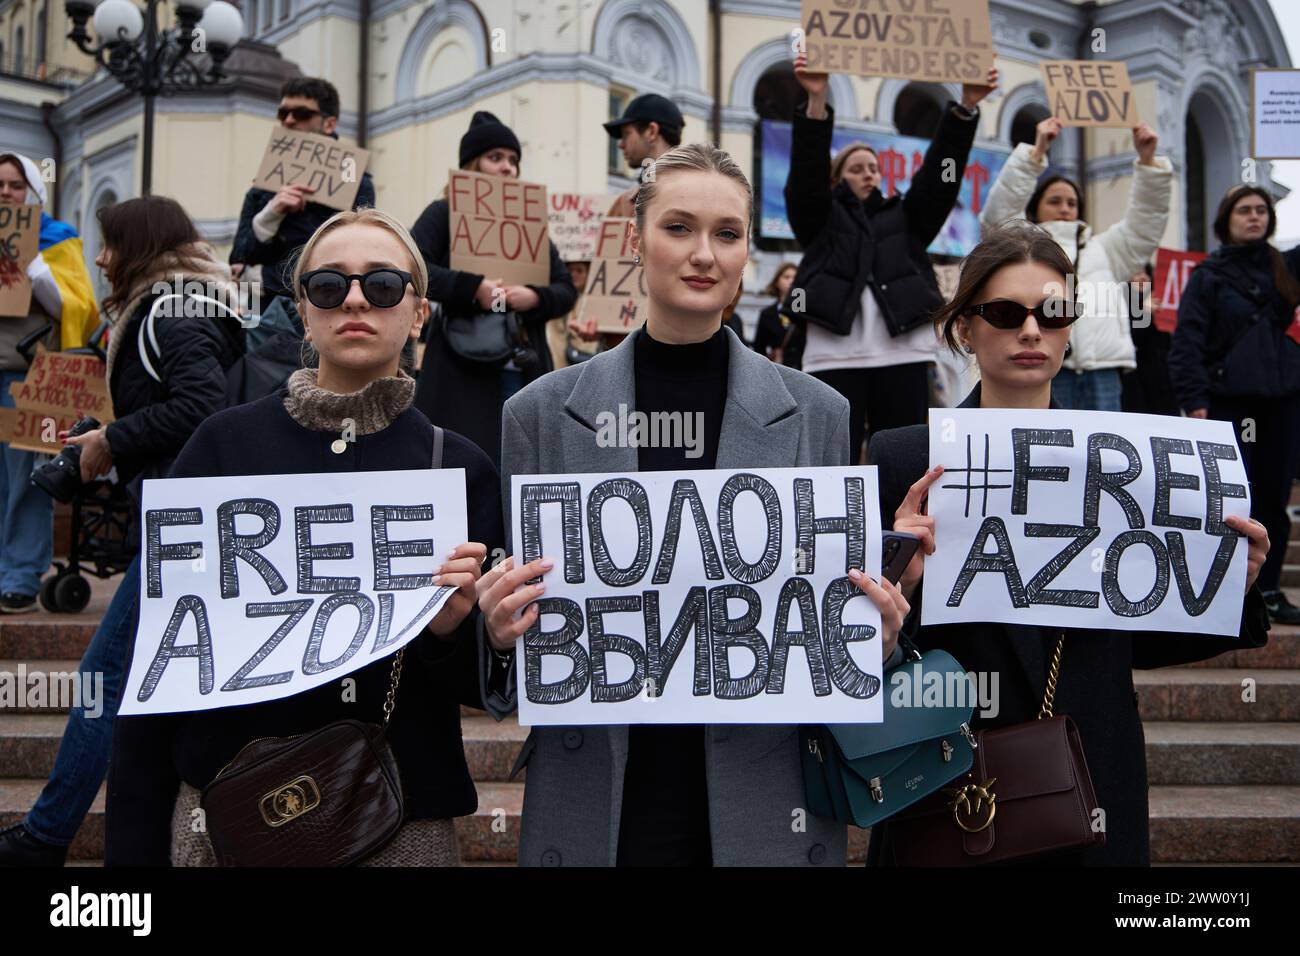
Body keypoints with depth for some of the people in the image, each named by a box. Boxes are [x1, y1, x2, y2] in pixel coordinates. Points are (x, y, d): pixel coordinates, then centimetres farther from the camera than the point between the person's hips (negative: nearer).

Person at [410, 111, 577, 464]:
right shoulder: (445, 214, 4)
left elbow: (567, 289, 12)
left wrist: (535, 298, -10)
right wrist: (472, 287, -21)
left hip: (524, 370, 5)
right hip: (462, 367, -4)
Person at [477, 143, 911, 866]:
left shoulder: (817, 414, 1)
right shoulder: (541, 415, 0)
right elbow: (512, 602, 7)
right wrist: (501, 631, -14)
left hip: (768, 806, 0)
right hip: (595, 804, 0)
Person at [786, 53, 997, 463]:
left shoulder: (905, 217, 22)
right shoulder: (820, 217, 16)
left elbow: (941, 173, 10)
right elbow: (807, 170, -1)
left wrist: (966, 108, -4)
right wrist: (817, 101, -17)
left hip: (903, 353, 2)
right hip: (836, 354, -2)